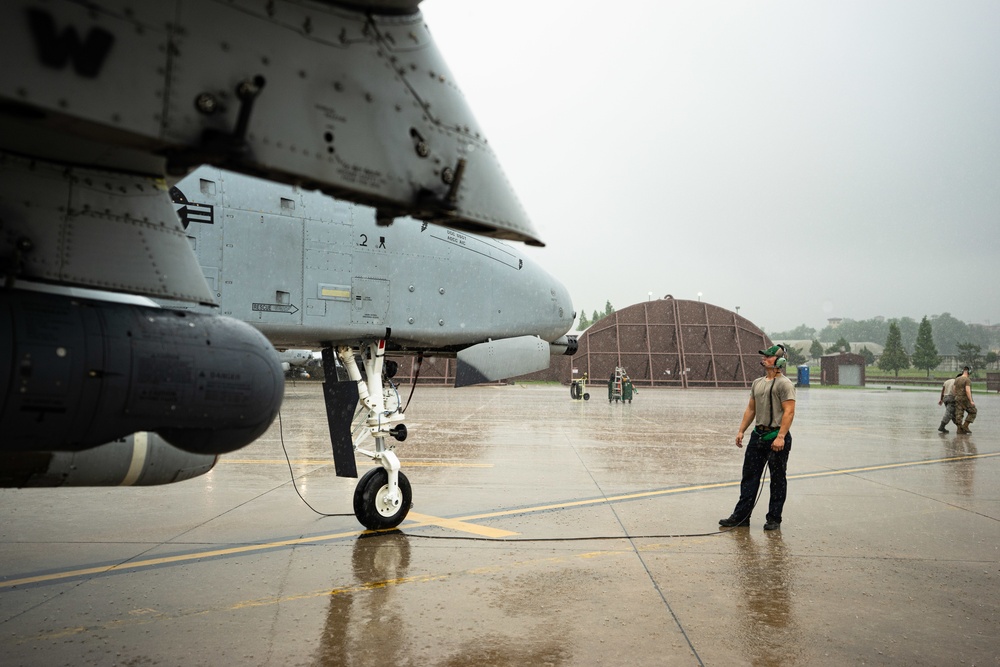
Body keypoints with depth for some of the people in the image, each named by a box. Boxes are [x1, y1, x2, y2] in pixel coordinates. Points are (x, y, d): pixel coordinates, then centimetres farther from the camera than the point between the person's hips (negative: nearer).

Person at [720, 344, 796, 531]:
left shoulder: (784, 384, -10)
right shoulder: (757, 383, 14)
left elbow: (789, 412, -17)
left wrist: (780, 437, -24)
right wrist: (741, 431, 13)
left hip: (777, 437, -8)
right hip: (758, 435, 8)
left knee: (777, 480, 5)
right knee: (749, 476, 8)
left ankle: (774, 519, 14)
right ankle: (741, 516, 14)